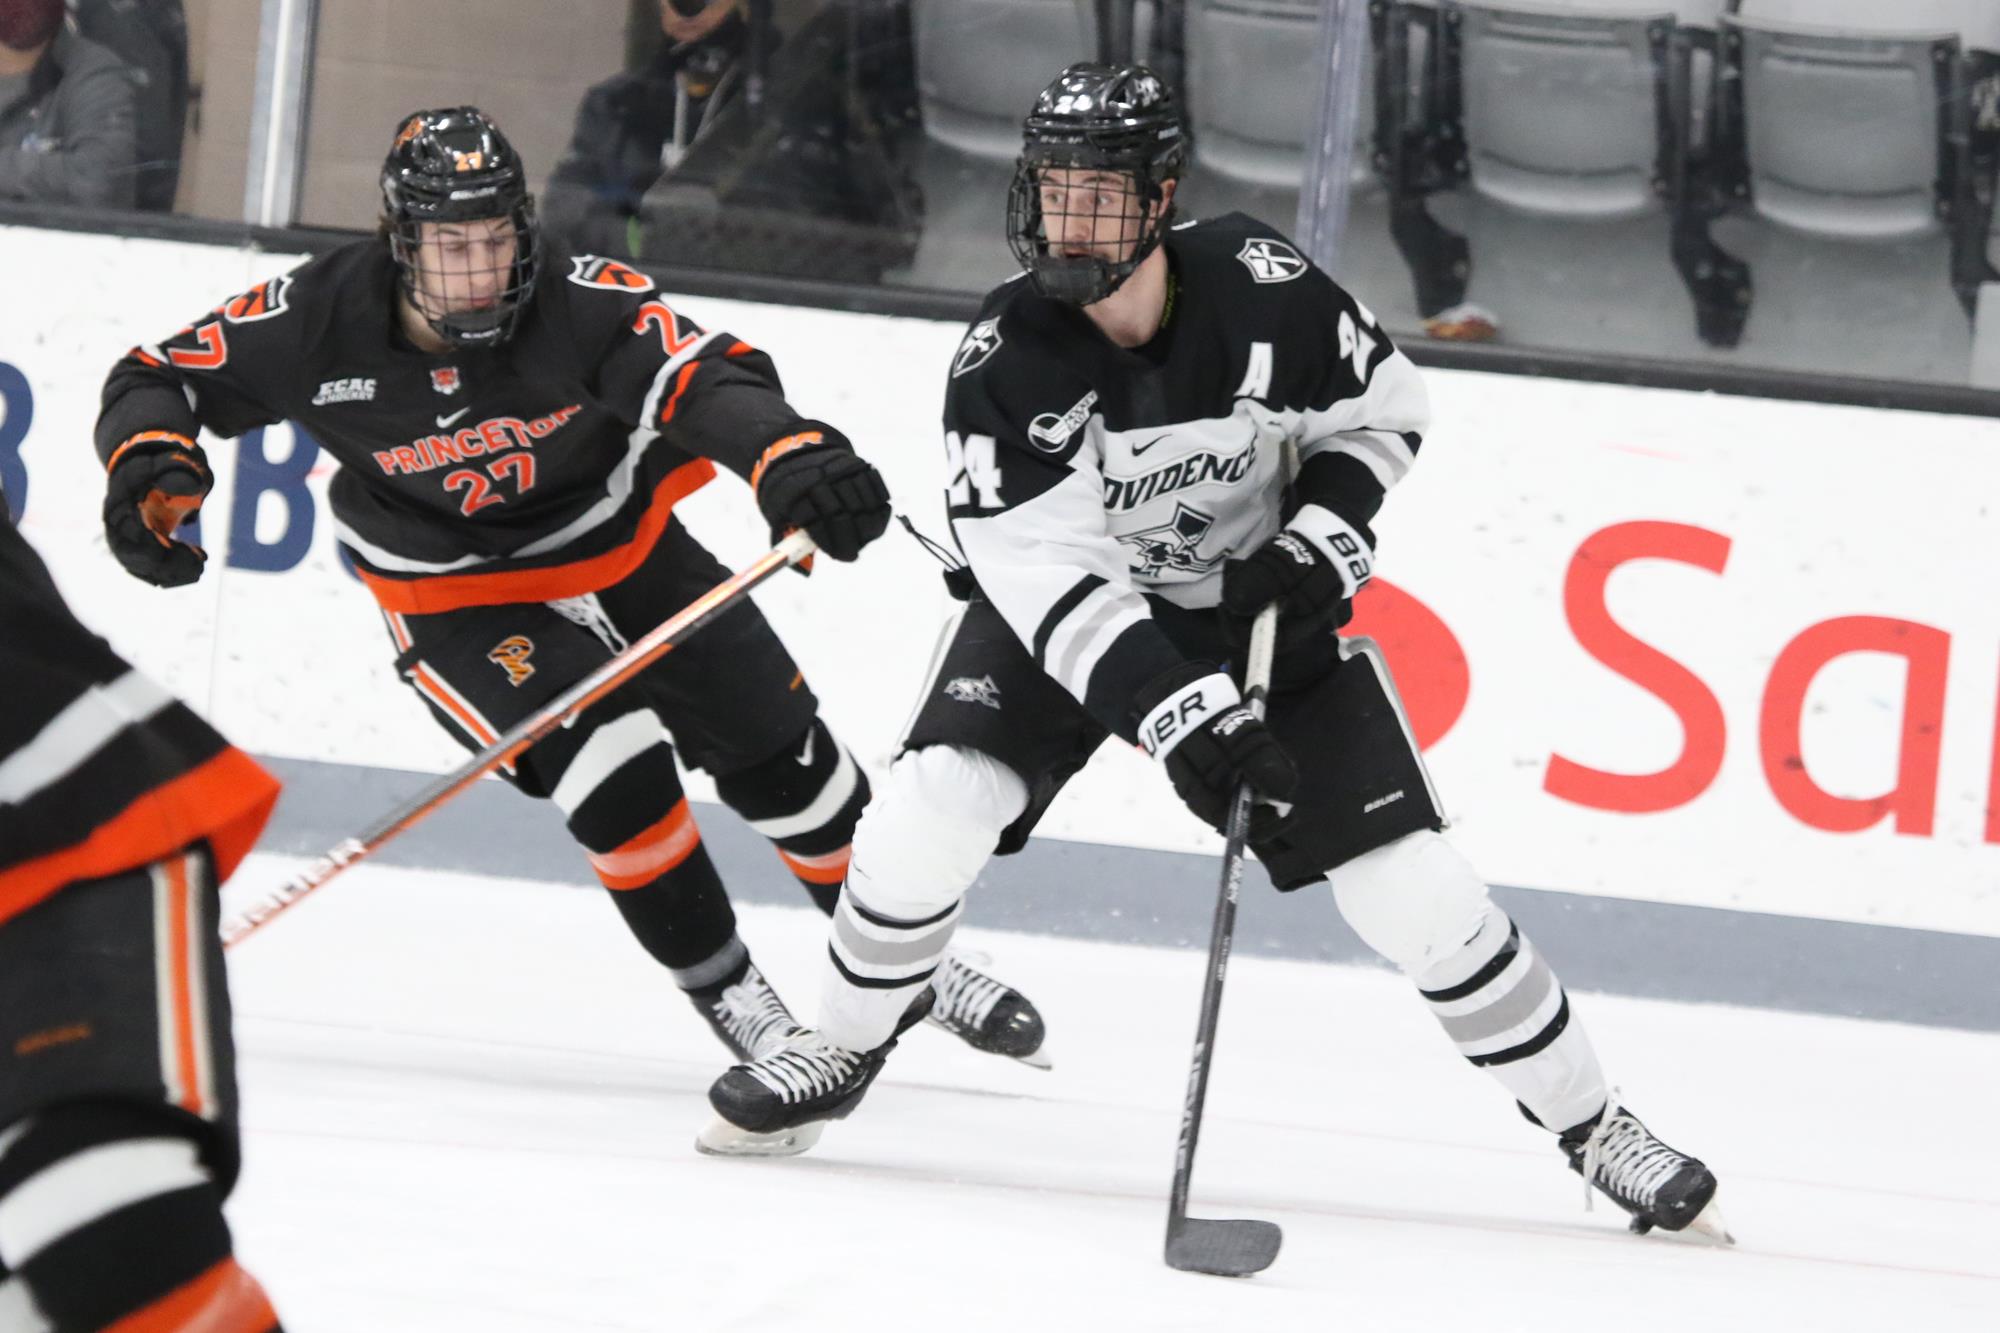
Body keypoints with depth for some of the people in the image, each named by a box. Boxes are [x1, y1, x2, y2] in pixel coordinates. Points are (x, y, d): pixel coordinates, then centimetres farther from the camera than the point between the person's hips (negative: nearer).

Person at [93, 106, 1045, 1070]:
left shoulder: (579, 304, -25)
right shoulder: (318, 320, -22)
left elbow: (707, 379, -37)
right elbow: (159, 375, -10)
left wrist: (791, 457, -57)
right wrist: (147, 458, -31)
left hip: (628, 553, 2)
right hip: (462, 606, -2)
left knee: (784, 763, 6)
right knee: (616, 774, -24)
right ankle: (722, 992, -2)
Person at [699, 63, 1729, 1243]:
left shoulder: (1264, 292, -23)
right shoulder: (1003, 360, -25)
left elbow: (1383, 407, -3)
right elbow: (1051, 576, -28)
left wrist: (1325, 540, -19)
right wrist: (1175, 712, -38)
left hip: (1264, 599, 0)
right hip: (1073, 611, 0)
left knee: (1406, 878, -7)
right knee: (937, 800, -20)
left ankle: (1585, 1116, 7)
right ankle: (843, 1049, 5)